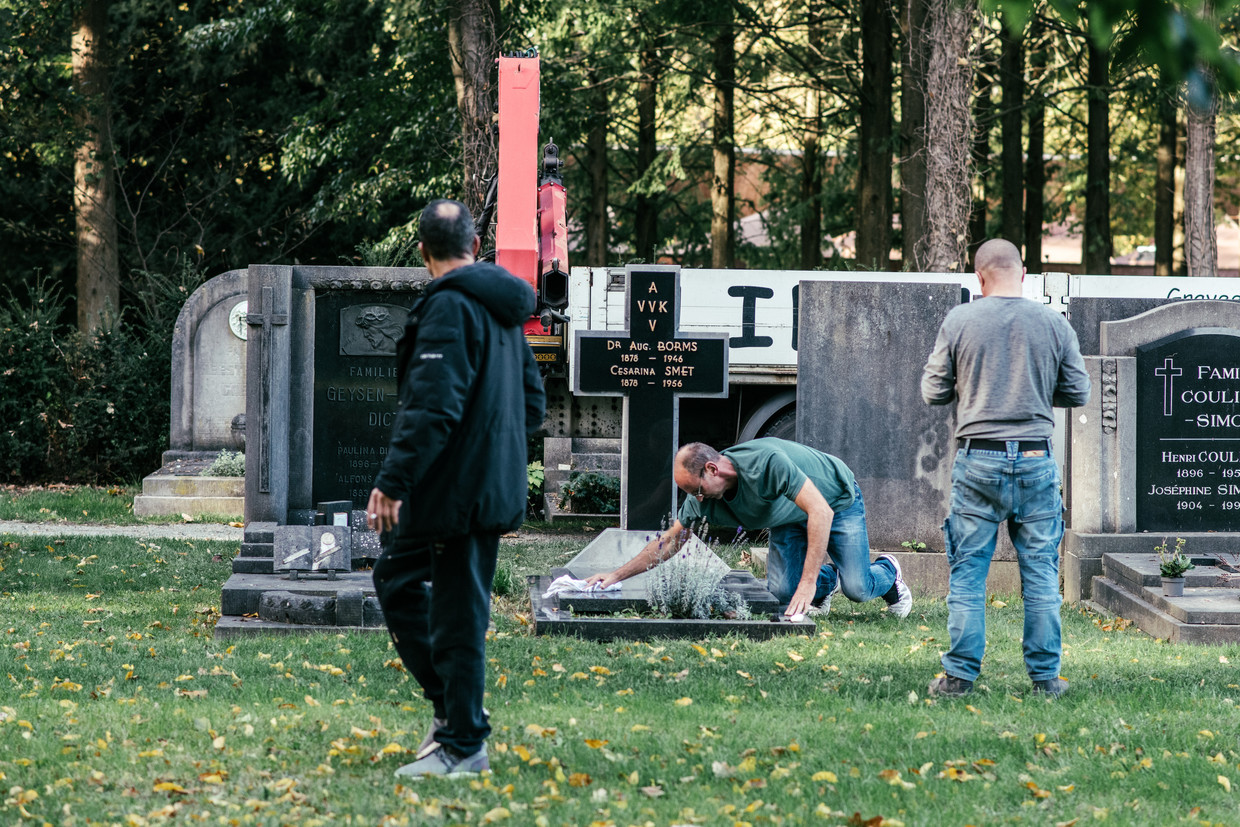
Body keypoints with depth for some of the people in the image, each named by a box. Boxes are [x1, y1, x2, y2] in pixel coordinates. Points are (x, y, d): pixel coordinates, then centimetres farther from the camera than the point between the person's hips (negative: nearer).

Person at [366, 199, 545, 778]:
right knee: (396, 577, 17)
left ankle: (463, 745, 3)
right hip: (494, 485, 9)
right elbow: (531, 402, 20)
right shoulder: (503, 308, 14)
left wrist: (393, 481, -25)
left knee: (457, 616, -2)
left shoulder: (449, 307, -15)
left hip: (455, 487, -9)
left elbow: (431, 406, -24)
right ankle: (452, 707, 18)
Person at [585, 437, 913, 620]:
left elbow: (821, 512, -41)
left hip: (836, 502, -6)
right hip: (789, 520, 6)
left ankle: (887, 572, 19)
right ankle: (827, 579, 18)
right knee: (781, 592, -16)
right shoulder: (702, 498, -18)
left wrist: (808, 583, -44)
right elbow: (670, 541, -3)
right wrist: (617, 575, -10)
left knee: (857, 589, -18)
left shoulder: (767, 460, -40)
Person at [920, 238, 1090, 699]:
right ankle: (1045, 676, 9)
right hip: (1037, 460, 1)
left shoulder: (959, 322, -3)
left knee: (967, 571, 5)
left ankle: (959, 675, 5)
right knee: (1041, 572, 8)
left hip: (978, 460, -1)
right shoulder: (1054, 324, 0)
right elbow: (1078, 394, 7)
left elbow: (934, 392, 2)